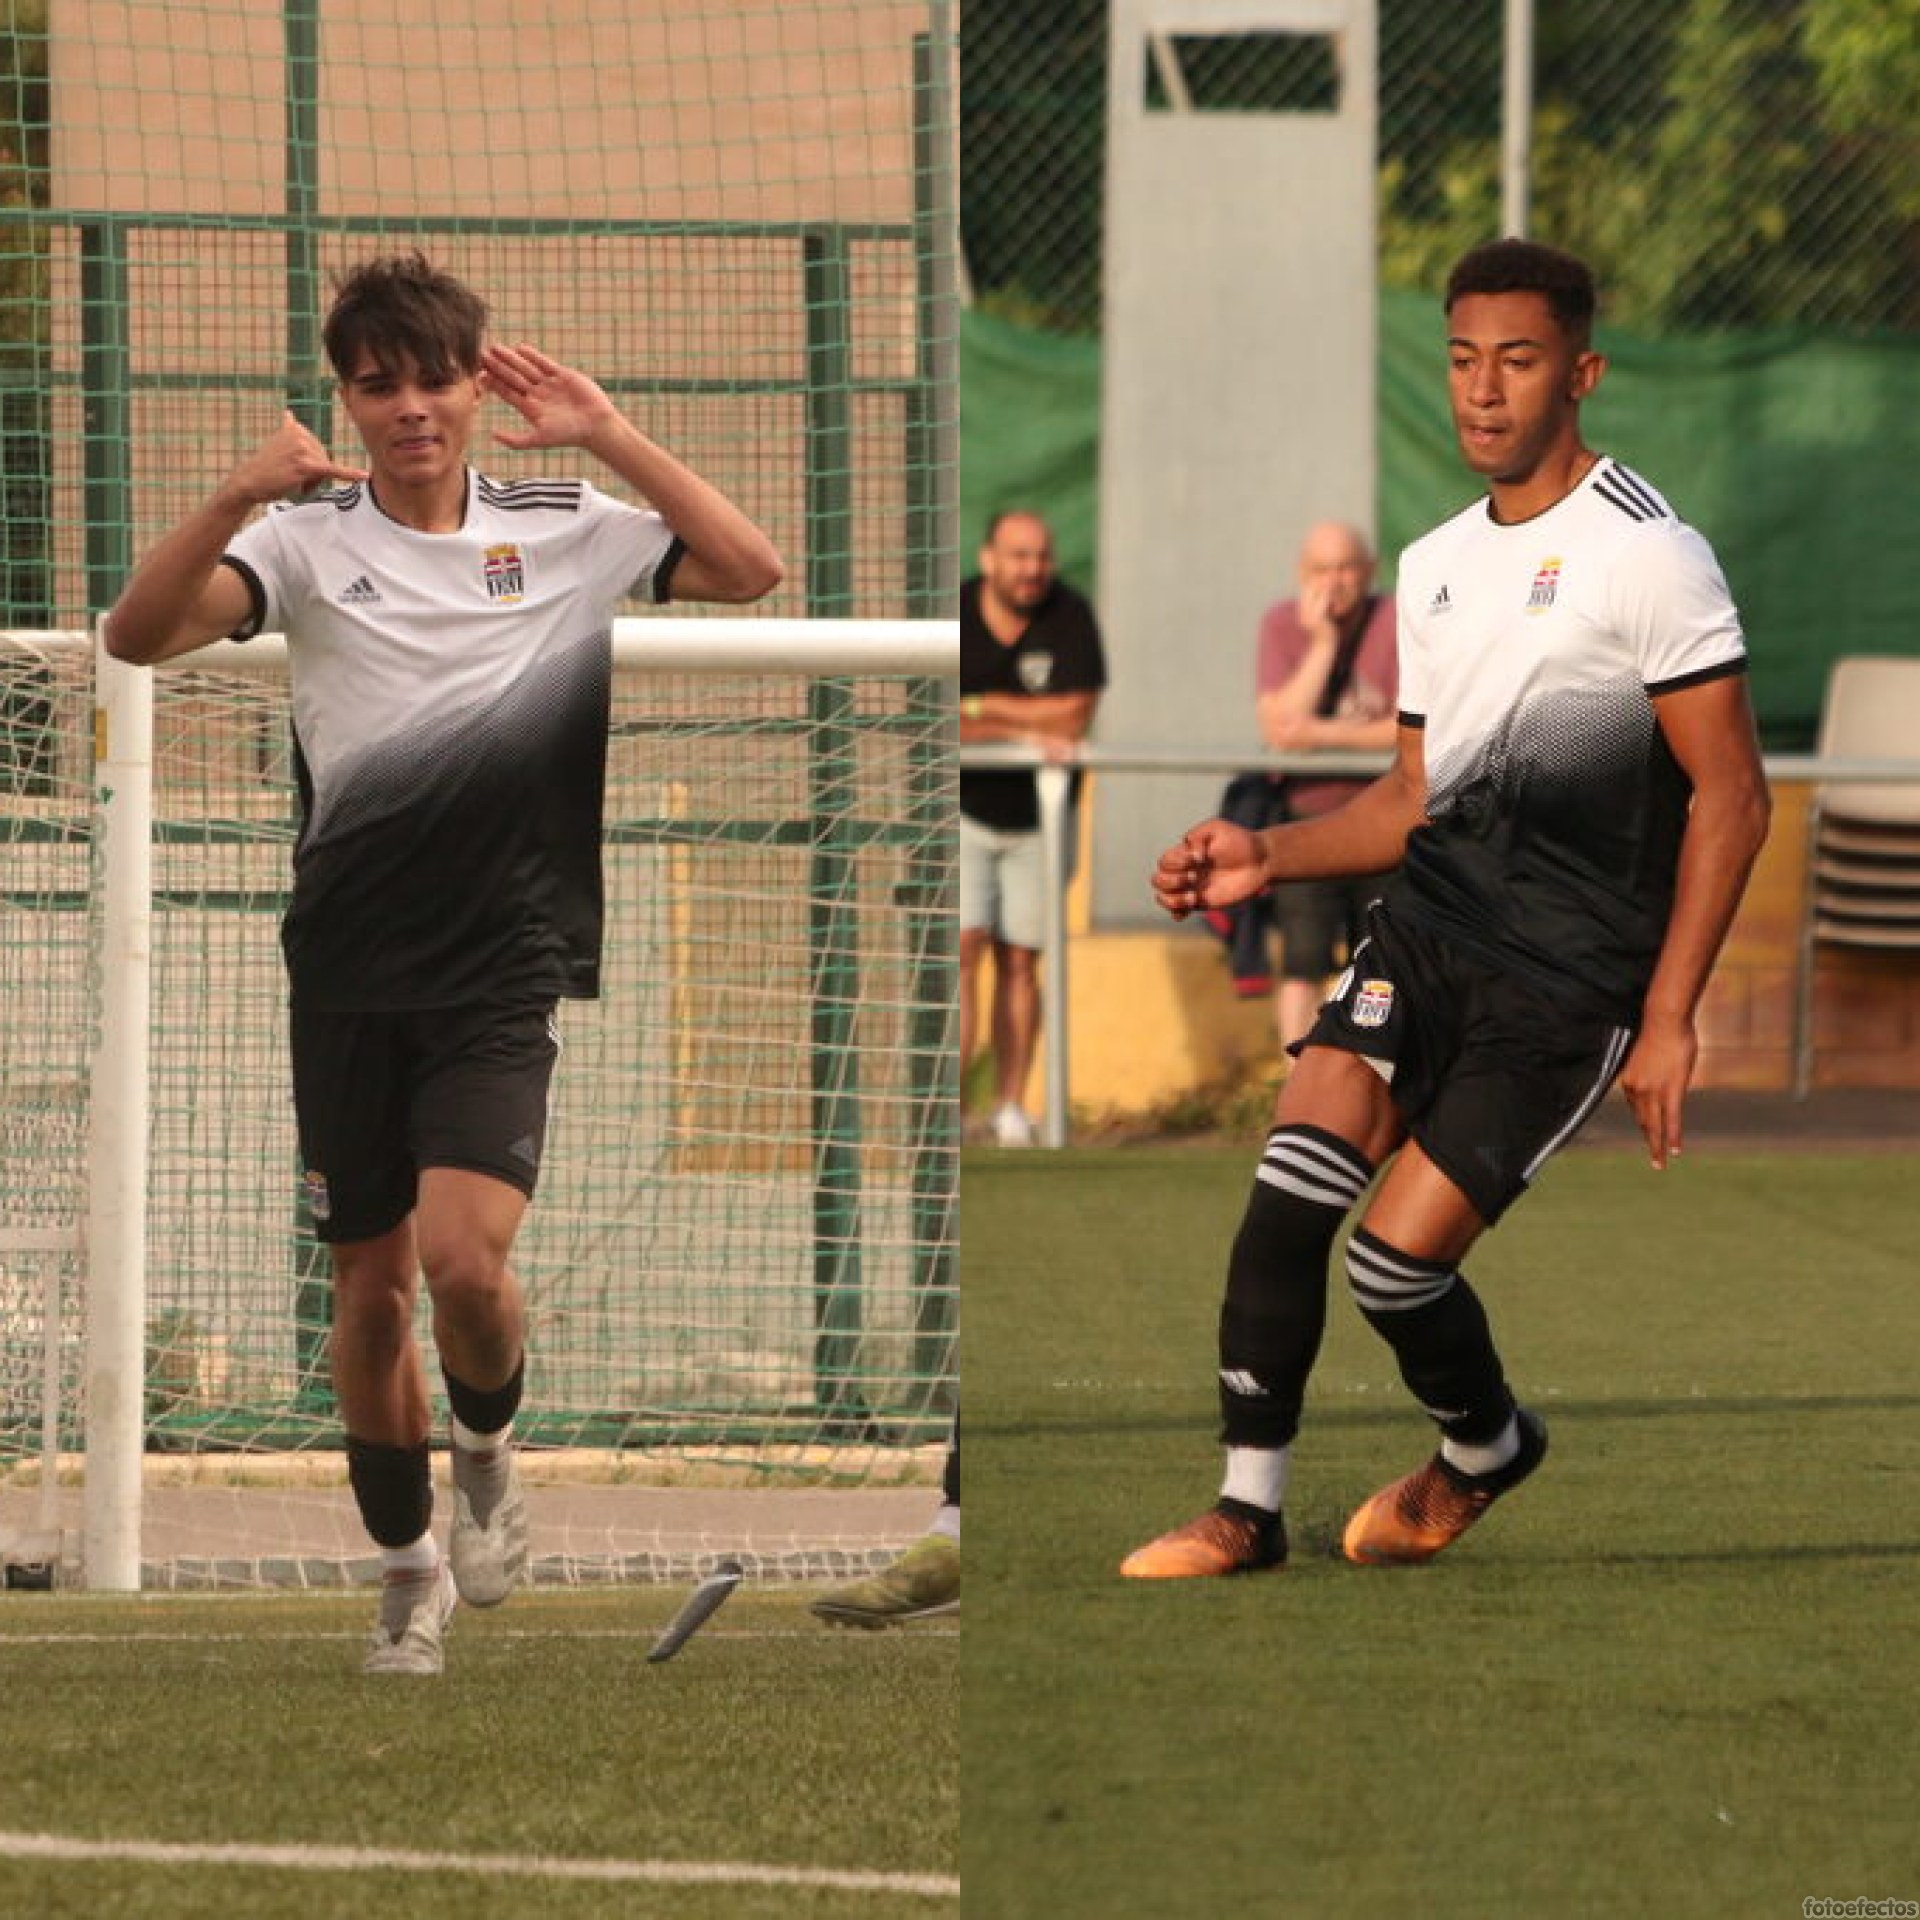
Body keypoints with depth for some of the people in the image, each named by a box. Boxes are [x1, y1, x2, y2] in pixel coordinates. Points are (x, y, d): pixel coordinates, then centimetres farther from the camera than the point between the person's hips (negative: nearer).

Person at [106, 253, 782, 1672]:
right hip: (351, 970, 1)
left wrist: (608, 436, -9)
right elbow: (141, 634, -12)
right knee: (371, 1286, 7)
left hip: (504, 967, -1)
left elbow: (752, 571, -3)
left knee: (463, 1254, -20)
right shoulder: (308, 538, 0)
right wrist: (236, 498, -27)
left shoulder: (566, 528, 4)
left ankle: (491, 1439, 12)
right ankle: (409, 1564, 26)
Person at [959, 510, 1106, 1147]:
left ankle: (1011, 1109, 12)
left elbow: (1075, 717, -16)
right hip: (963, 811, -1)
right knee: (961, 951, -13)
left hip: (1039, 815, 1)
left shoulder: (1070, 617, -8)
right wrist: (1024, 732, -22)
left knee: (1019, 962, 5)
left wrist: (982, 709, -16)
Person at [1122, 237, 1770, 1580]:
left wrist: (1668, 1020, -13)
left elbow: (1730, 800, -9)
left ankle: (1484, 1449, 20)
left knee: (1397, 1256, -11)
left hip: (1568, 985, -6)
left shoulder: (1650, 555, -8)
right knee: (1289, 1192, -13)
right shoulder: (1436, 565, 15)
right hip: (1423, 938, 6)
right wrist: (1267, 856, 7)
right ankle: (1248, 1509, -4)